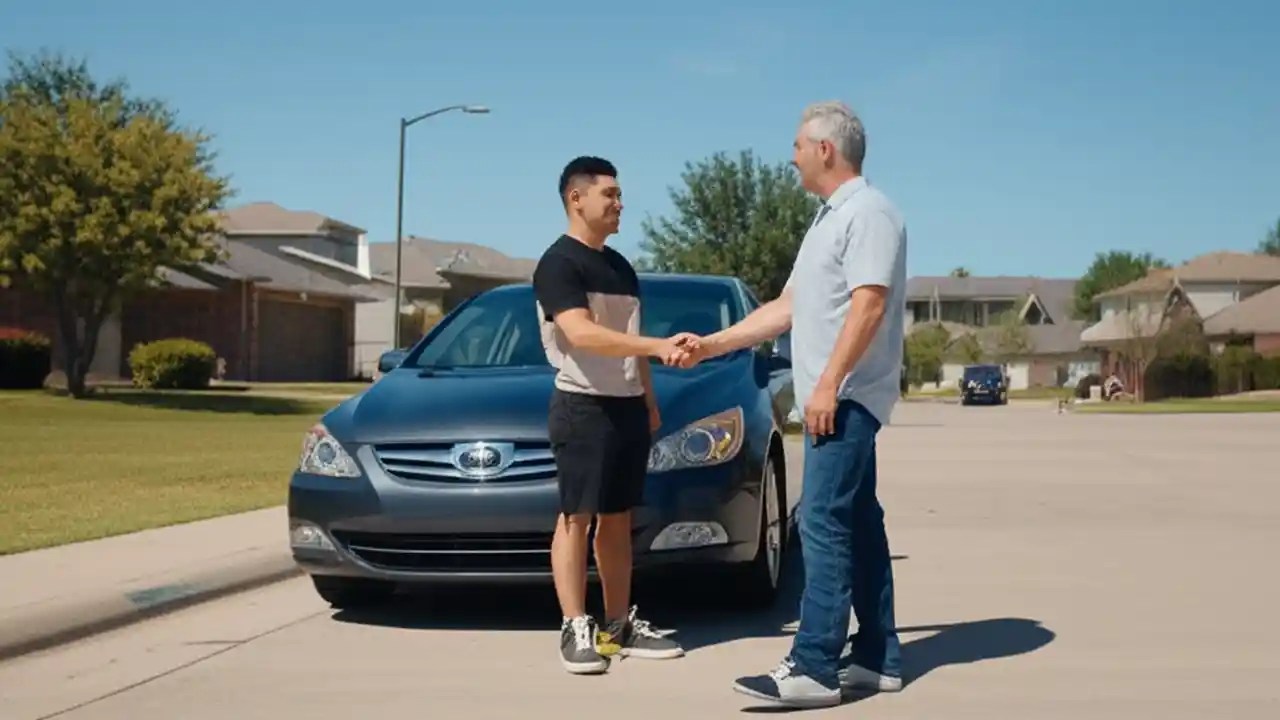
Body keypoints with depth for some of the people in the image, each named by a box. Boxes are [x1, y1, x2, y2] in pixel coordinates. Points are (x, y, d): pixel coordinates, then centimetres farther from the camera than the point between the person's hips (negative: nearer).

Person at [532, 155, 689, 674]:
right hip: (583, 406, -8)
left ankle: (620, 624, 15)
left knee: (618, 518, 10)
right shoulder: (559, 263, -10)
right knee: (576, 517, -6)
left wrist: (649, 401, 18)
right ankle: (575, 629, -3)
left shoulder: (620, 266, 18)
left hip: (627, 406, 8)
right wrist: (659, 347, -31)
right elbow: (582, 334, -24)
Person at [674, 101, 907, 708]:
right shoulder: (828, 220, 21)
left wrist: (827, 384, -25)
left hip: (846, 396, -10)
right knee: (857, 525, 10)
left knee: (824, 526, -12)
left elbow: (869, 305, -21)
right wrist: (712, 345, 21)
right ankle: (877, 658, 15)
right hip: (836, 399, 10)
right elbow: (786, 309, 24)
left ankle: (813, 668, -12)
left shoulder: (868, 212, -10)